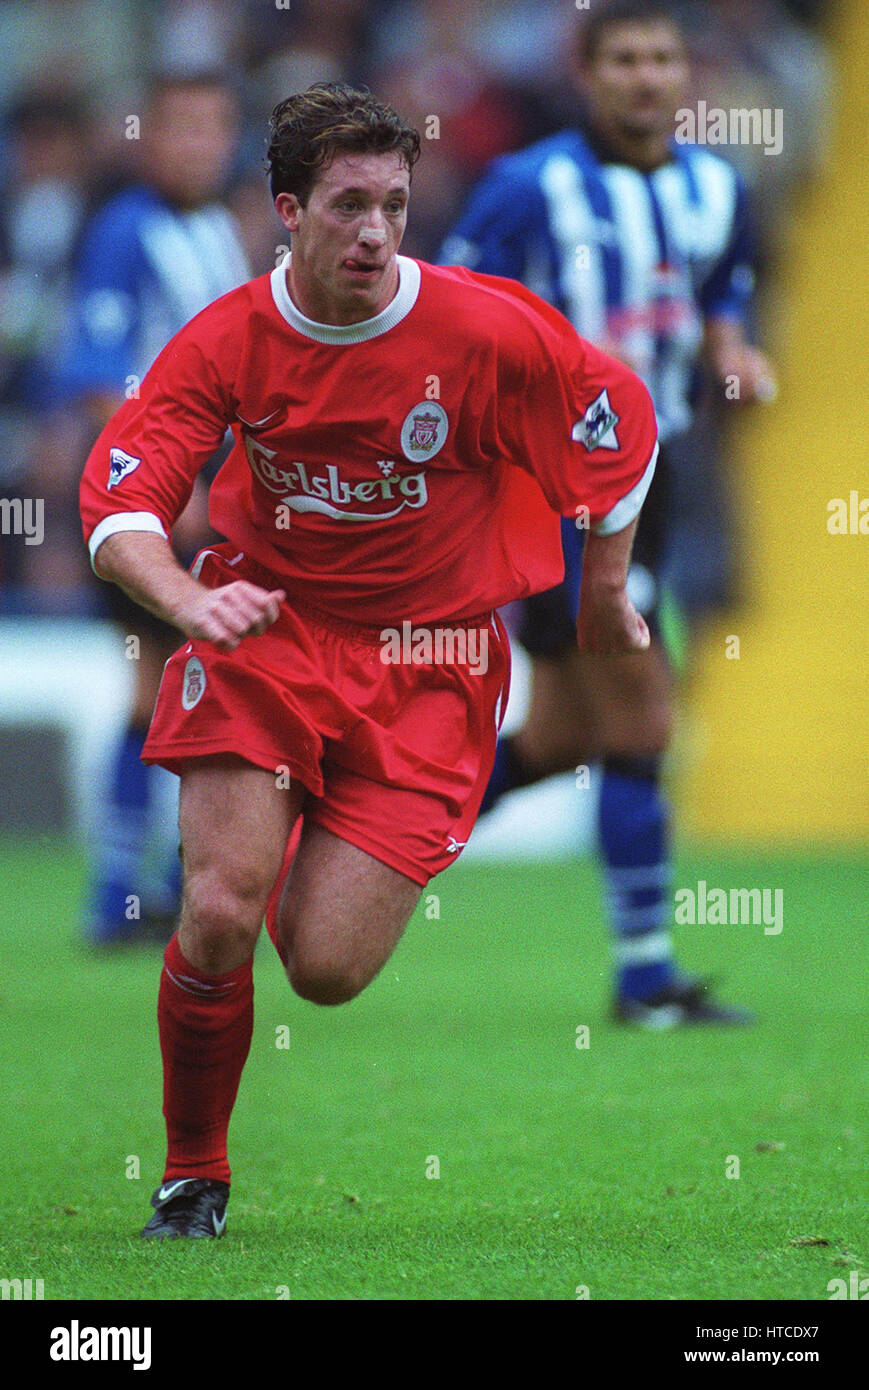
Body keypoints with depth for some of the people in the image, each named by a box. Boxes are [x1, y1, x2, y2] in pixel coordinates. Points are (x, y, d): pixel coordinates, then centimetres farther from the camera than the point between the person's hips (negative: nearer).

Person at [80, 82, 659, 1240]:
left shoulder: (485, 331, -14)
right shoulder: (227, 341, -10)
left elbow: (620, 419, 1)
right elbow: (116, 497, -16)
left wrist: (607, 599, 11)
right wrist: (189, 601, -37)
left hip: (428, 662, -1)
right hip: (267, 628, 1)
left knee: (325, 970, -9)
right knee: (220, 913, -19)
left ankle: (351, 869, 30)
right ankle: (193, 1177, 5)